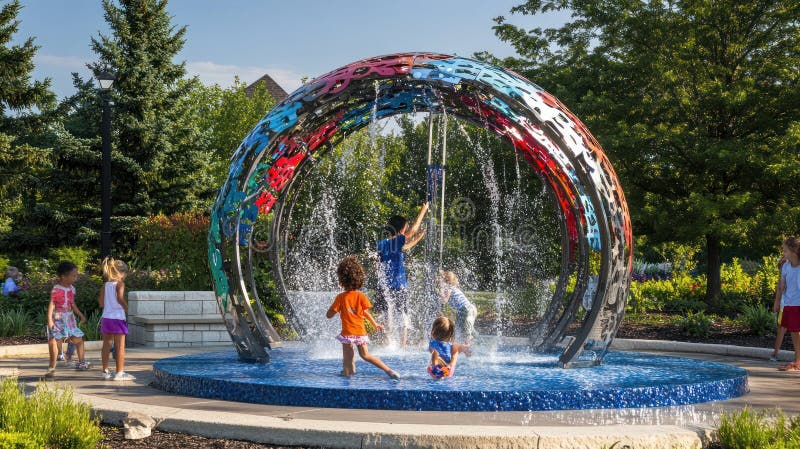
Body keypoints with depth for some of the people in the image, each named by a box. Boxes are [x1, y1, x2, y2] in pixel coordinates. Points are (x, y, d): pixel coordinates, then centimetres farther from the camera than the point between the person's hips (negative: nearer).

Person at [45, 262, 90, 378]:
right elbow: (51, 305, -17)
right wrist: (49, 320, -24)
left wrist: (81, 315, 22)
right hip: (58, 319, -7)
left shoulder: (71, 288, 8)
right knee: (55, 342, -11)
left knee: (78, 339, 12)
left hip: (69, 319, 7)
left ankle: (80, 363, 29)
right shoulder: (56, 290, -15)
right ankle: (52, 367, -3)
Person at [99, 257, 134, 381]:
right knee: (120, 346, 0)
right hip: (118, 318, -6)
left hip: (106, 318, 6)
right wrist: (127, 309, -12)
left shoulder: (105, 285, 9)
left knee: (107, 344, 11)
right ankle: (119, 372, 1)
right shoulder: (120, 284, -8)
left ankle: (105, 371, 17)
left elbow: (101, 303, 9)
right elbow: (120, 299, -22)